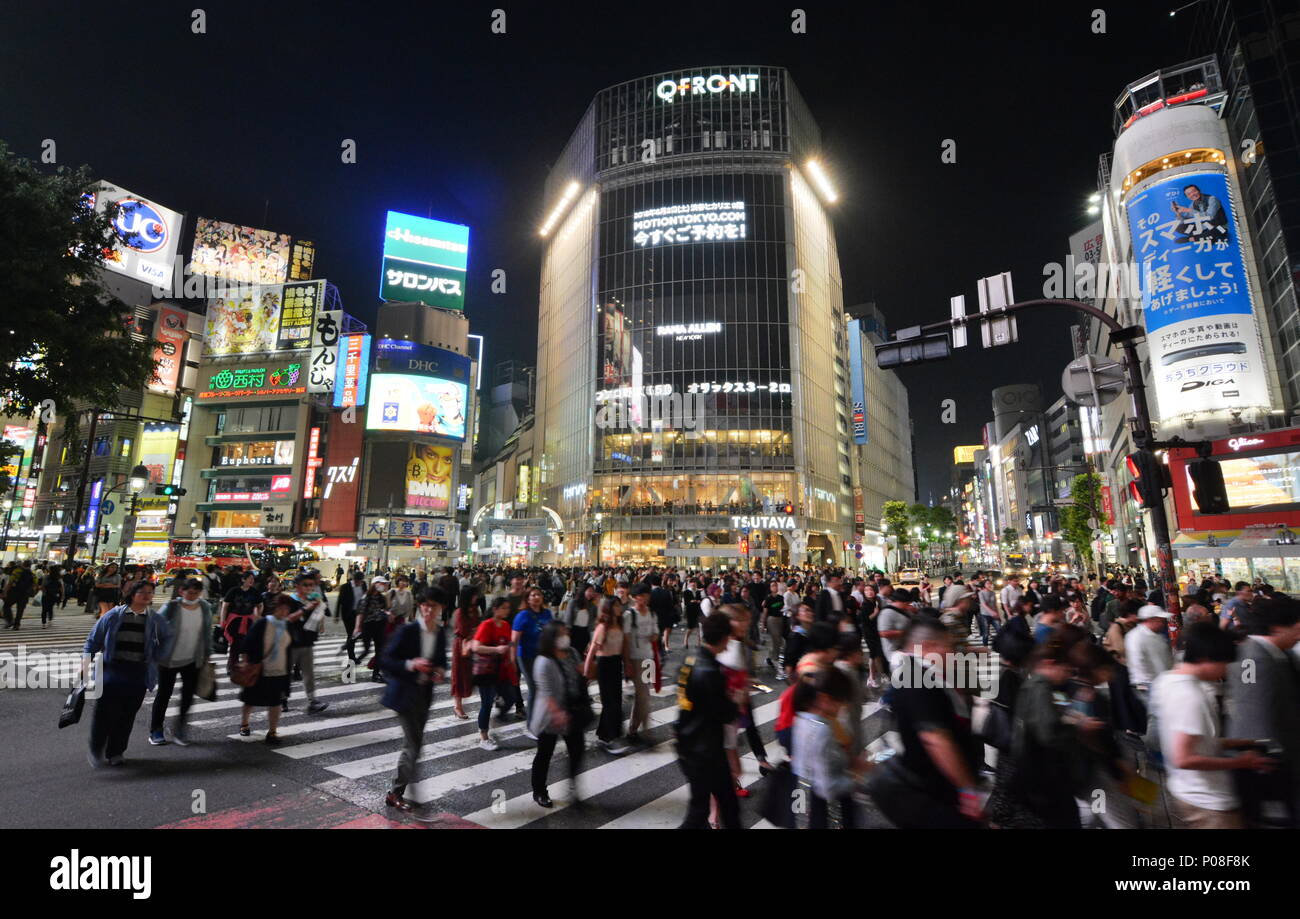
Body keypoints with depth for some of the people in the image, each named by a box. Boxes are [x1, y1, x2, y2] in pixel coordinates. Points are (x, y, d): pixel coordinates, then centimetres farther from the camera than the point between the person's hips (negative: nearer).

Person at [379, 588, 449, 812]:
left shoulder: (441, 633, 1)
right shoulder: (407, 630, -15)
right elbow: (385, 659, -13)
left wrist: (441, 671, -6)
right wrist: (410, 664, -27)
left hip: (424, 693, 6)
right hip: (404, 692, -6)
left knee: (413, 743, 17)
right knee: (414, 743, -7)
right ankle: (395, 793, 7)